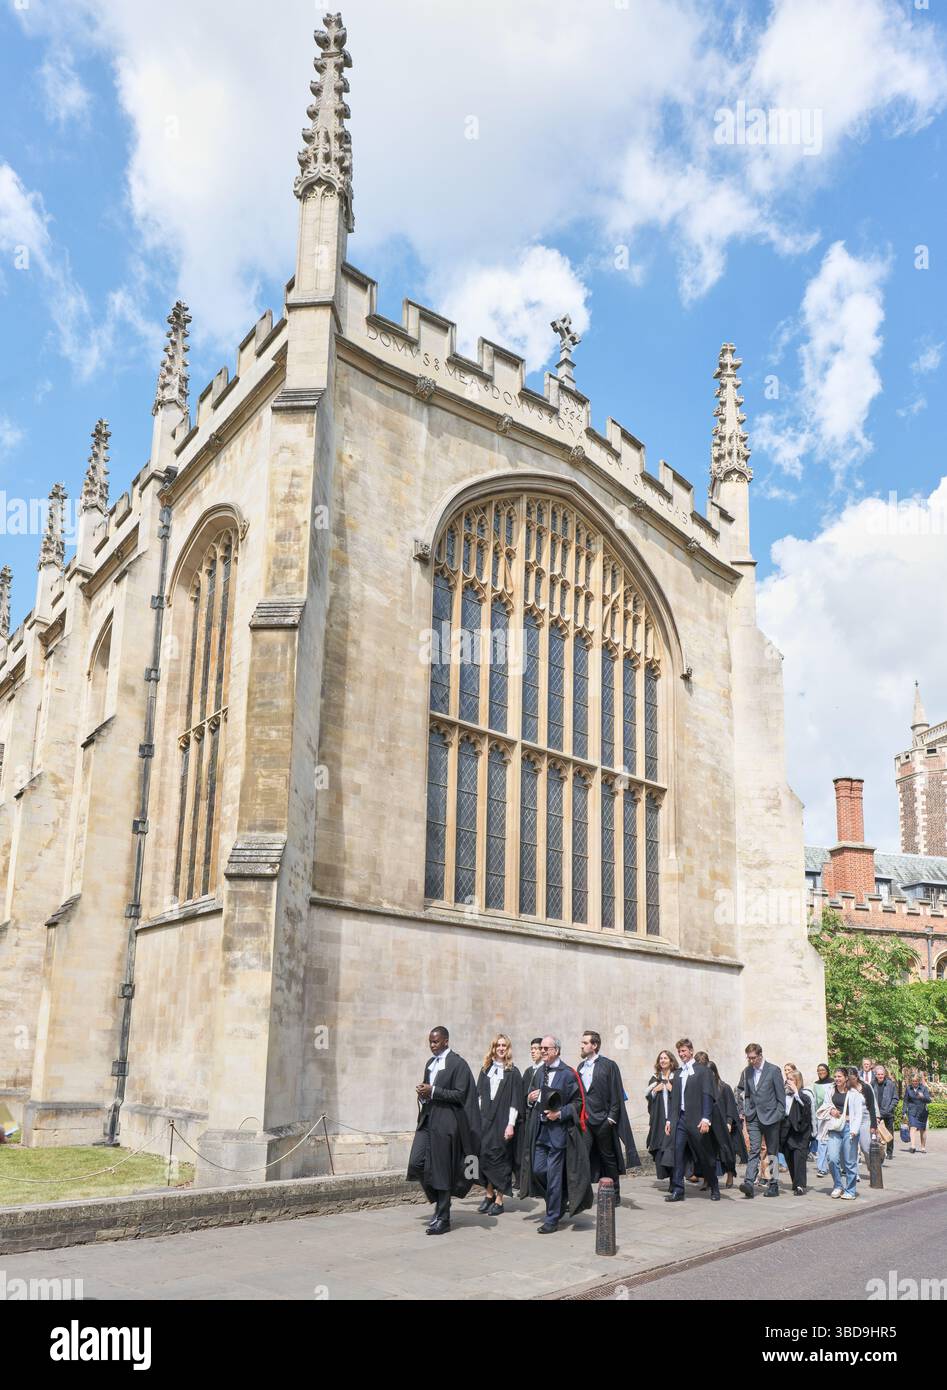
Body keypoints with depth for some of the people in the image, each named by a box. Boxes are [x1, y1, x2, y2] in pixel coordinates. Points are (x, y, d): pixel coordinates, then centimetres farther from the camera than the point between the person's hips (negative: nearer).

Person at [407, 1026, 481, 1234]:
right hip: (427, 1120, 7)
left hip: (445, 1122, -7)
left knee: (441, 1170, -1)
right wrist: (422, 1094, -1)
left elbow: (460, 1094, -14)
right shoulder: (430, 1063, 15)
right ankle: (439, 1200, 20)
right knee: (416, 1163, -1)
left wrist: (432, 1091, -19)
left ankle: (442, 1219, 11)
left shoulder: (458, 1064, -9)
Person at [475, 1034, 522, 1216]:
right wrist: (478, 1118, 3)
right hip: (485, 1120, 4)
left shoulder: (513, 1073, -2)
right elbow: (479, 1095, 11)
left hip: (503, 1121, -4)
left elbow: (515, 1101, -6)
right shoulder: (485, 1070, 9)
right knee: (485, 1156, 3)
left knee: (500, 1159, 0)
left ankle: (499, 1201, 8)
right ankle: (489, 1194, 18)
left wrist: (511, 1124, -13)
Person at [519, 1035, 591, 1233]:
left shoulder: (567, 1074, -9)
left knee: (553, 1175, -2)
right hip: (539, 1129, 6)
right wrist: (530, 1099, -1)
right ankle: (560, 1200, 30)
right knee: (538, 1170, 5)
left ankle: (552, 1220, 10)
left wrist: (560, 1114, -19)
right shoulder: (538, 1072, 10)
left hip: (558, 1130, -6)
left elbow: (578, 1102, -8)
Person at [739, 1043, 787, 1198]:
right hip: (754, 1117, 3)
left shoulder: (773, 1070, -6)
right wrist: (746, 1111, 7)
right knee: (754, 1150, -7)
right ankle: (749, 1182, -17)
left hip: (770, 1117, -3)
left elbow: (781, 1095, -4)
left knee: (772, 1152, 5)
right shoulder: (747, 1071, 9)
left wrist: (779, 1116, -7)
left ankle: (773, 1185, 14)